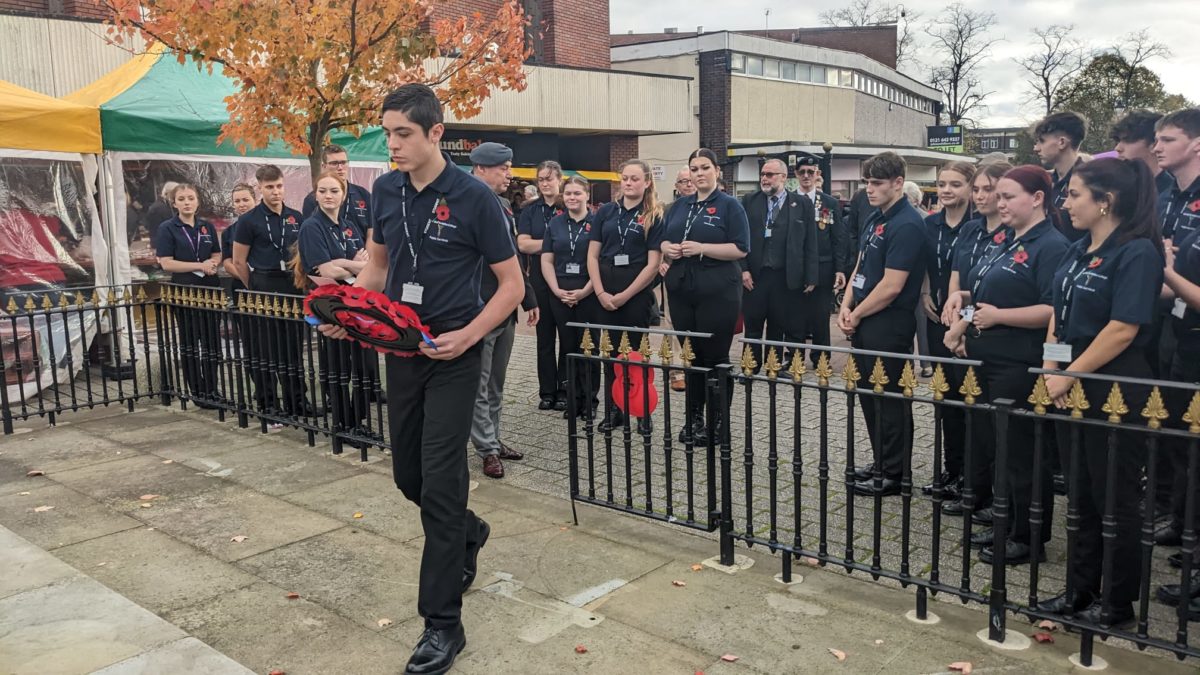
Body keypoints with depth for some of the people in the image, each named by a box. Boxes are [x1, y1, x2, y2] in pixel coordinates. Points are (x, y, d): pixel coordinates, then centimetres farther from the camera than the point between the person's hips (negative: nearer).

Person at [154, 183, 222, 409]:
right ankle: (198, 392, 12)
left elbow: (217, 255, 16)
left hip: (210, 289, 4)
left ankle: (212, 389, 13)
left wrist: (213, 263, -8)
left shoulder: (207, 227, 10)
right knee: (189, 343, 5)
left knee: (212, 341, 4)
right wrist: (200, 266, -15)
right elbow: (166, 263, -10)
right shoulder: (167, 229, -3)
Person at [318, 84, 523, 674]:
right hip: (401, 349, 6)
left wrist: (467, 336, -21)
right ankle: (468, 533, 45)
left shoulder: (474, 198, -13)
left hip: (452, 356, -6)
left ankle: (443, 623, 6)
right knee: (407, 475, 15)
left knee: (439, 482, -6)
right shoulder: (385, 190, 3)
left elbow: (511, 283, -9)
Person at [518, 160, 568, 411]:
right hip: (540, 279, 3)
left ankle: (565, 390, 11)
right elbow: (523, 244, -2)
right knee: (544, 335, 7)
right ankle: (547, 391, 14)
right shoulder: (530, 211, 10)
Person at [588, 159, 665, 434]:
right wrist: (601, 293, -6)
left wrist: (624, 296, -11)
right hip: (604, 294, 3)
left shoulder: (654, 217, -1)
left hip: (636, 294, -3)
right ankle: (613, 411, 17)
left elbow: (653, 264, -6)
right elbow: (592, 255, 6)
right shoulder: (606, 211, 8)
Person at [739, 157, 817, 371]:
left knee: (793, 329, 7)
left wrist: (810, 278, -4)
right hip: (755, 275, 1)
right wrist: (743, 269, -5)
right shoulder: (749, 201, 6)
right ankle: (751, 369, 18)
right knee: (752, 328, 7)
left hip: (788, 279, 0)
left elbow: (810, 243, 1)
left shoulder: (803, 204, 2)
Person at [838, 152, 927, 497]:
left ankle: (893, 474, 14)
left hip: (888, 326, -9)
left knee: (889, 400, 1)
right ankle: (881, 462, 31)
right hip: (864, 323, 9)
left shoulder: (907, 226, -17)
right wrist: (846, 307, 3)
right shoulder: (875, 218, 12)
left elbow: (891, 287, -21)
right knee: (868, 394, 17)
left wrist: (857, 315, -10)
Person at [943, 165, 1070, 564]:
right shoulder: (1004, 241, 16)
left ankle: (1030, 539, 14)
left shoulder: (1051, 246, -12)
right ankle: (1004, 525, 30)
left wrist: (999, 316, -22)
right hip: (987, 361, 10)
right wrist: (965, 298, 8)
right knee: (990, 446, 16)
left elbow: (1054, 310, -22)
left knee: (1023, 454, 1)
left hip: (1021, 367, -10)